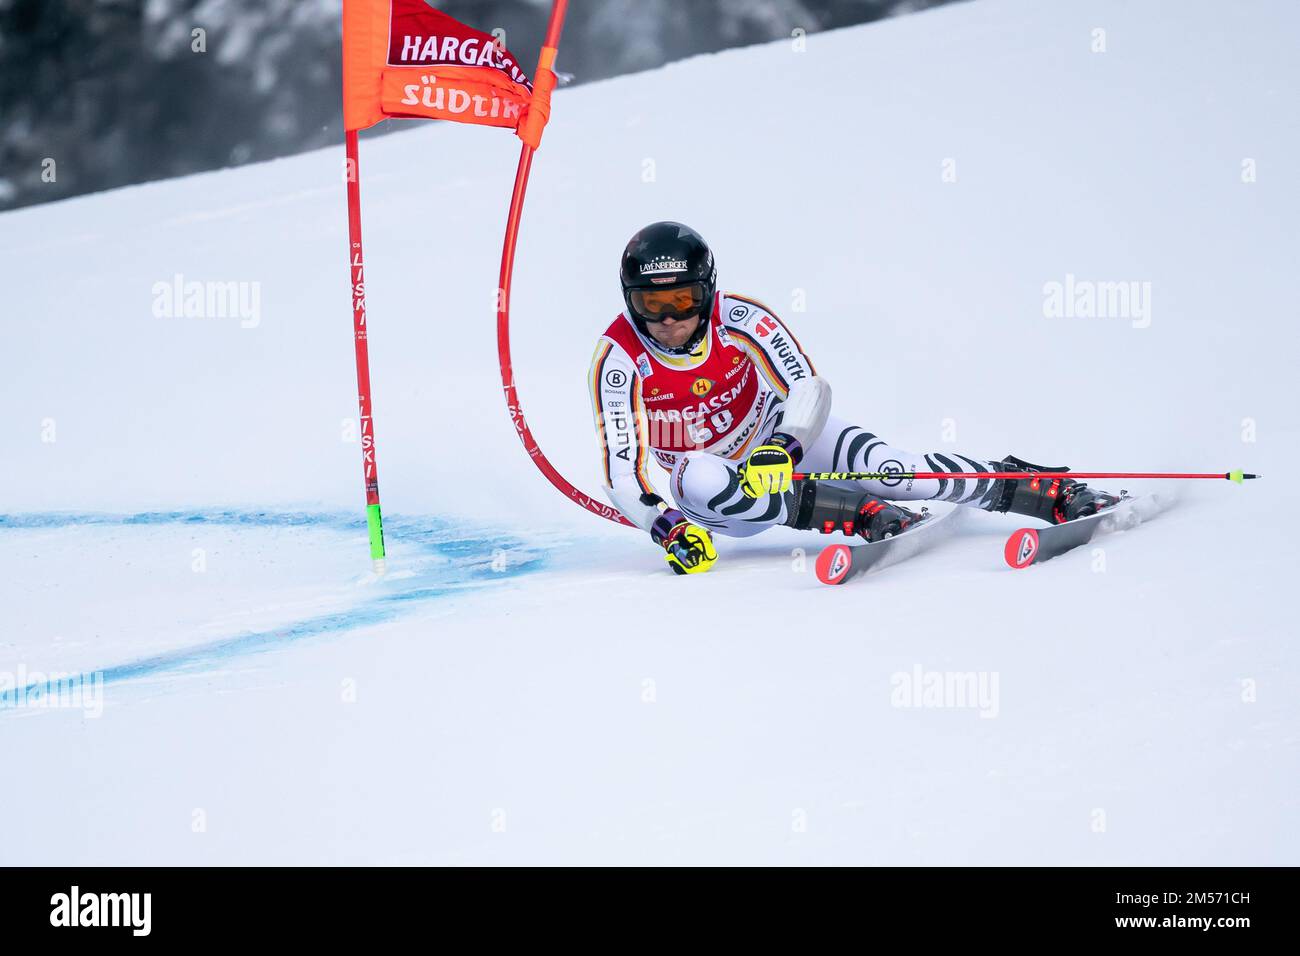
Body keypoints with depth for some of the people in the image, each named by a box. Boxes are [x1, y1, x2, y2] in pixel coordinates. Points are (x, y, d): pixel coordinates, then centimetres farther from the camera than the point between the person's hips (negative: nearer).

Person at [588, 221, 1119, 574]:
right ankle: (864, 514, -31)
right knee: (694, 478, -38)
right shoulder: (618, 359, -23)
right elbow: (622, 472, -26)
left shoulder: (738, 319, -20)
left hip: (779, 430, 0)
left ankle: (1054, 492, -10)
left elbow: (808, 386, -22)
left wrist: (779, 449, -43)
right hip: (721, 483, 0)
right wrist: (667, 529, -44)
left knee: (889, 469, -25)